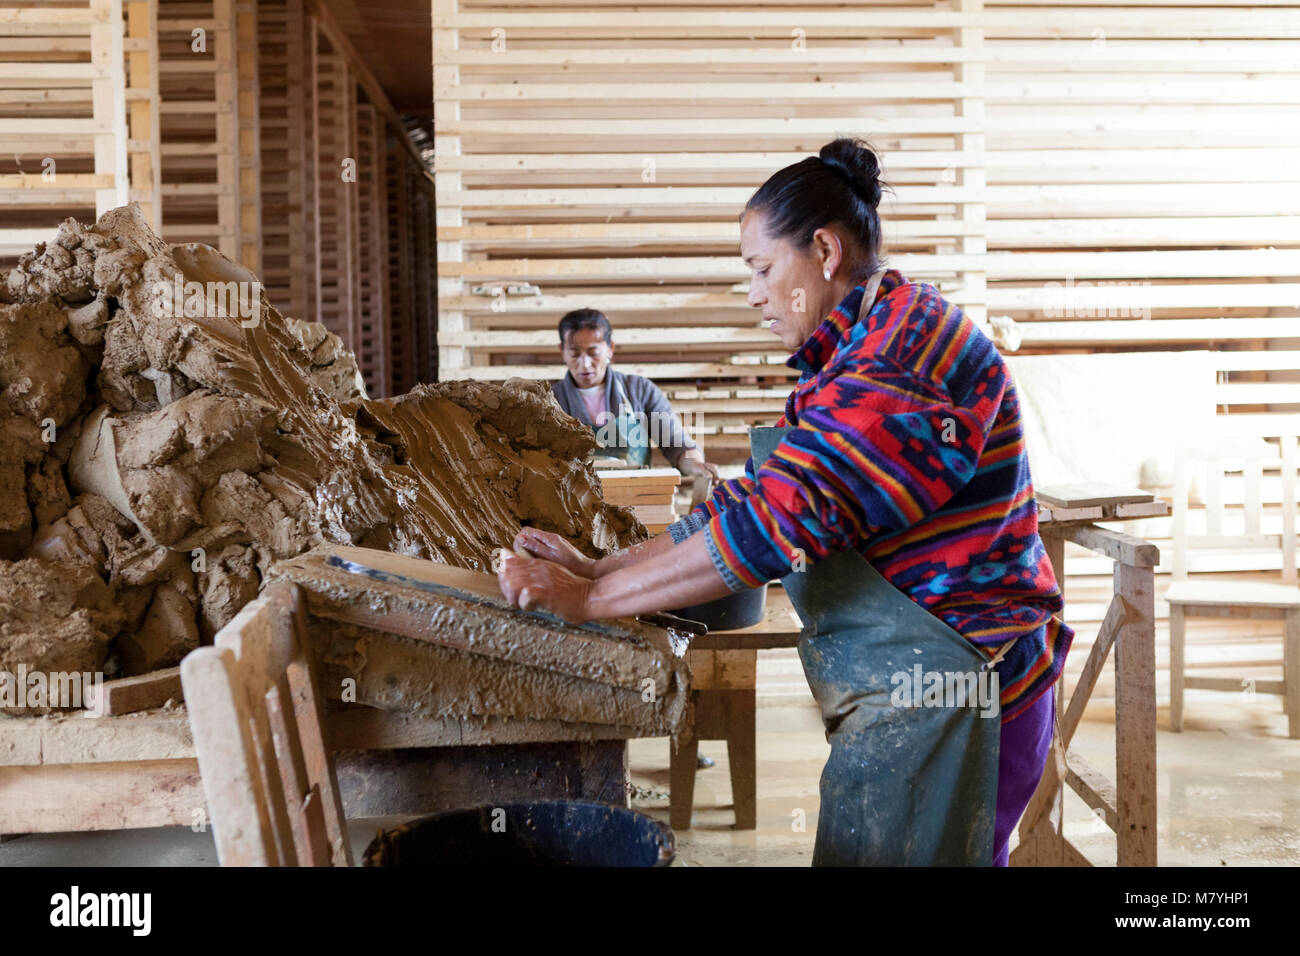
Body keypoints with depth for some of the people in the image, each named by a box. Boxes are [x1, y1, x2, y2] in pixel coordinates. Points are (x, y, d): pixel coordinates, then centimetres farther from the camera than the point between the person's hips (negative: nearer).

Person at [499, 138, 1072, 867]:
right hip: (903, 695, 10)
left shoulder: (903, 354, -18)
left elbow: (775, 521, -24)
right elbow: (760, 499, 14)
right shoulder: (859, 357, 17)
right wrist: (600, 569, 5)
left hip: (939, 695, -10)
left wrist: (586, 600, -17)